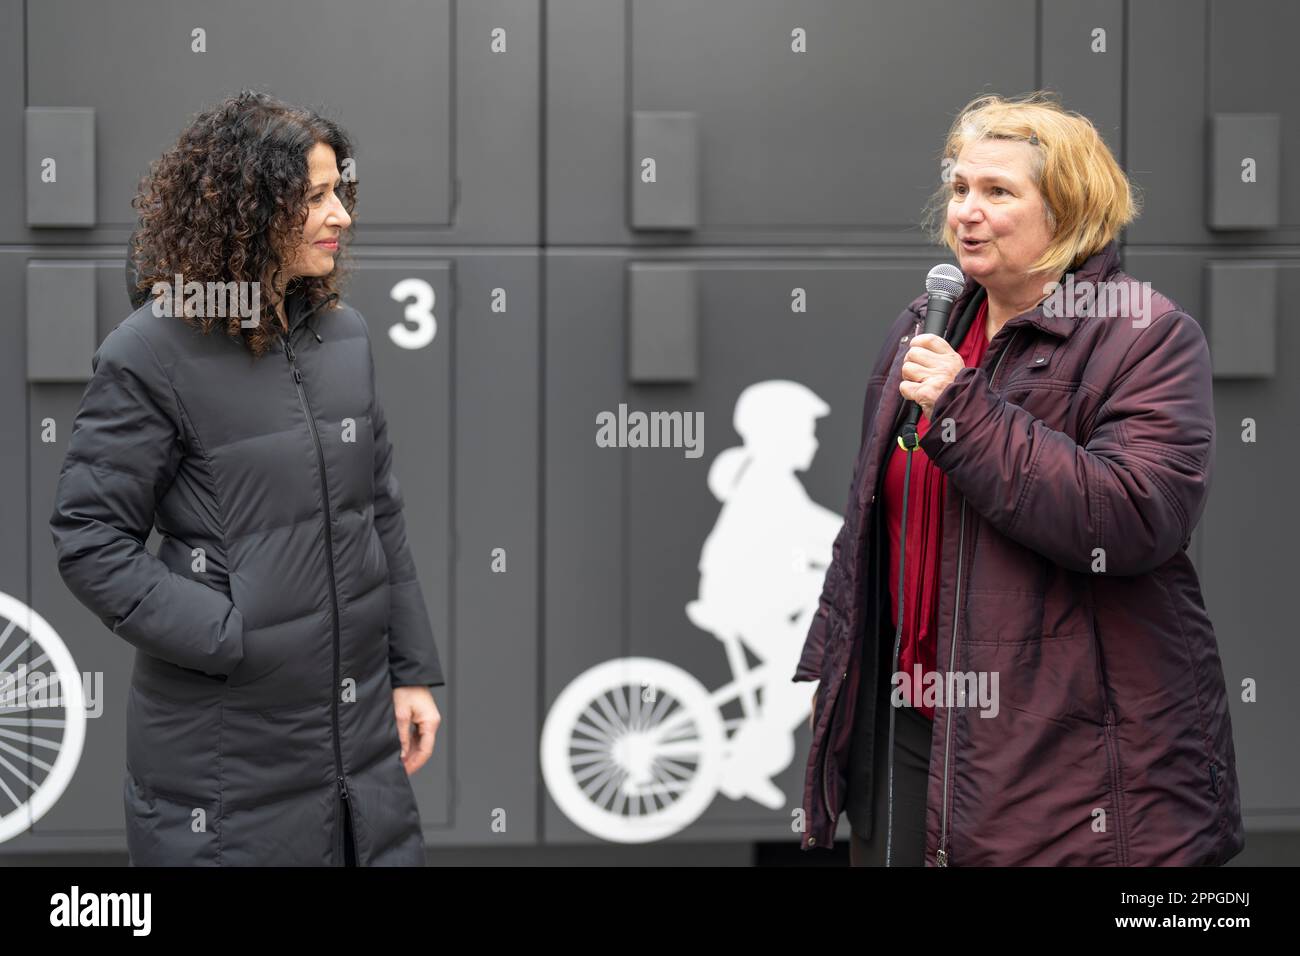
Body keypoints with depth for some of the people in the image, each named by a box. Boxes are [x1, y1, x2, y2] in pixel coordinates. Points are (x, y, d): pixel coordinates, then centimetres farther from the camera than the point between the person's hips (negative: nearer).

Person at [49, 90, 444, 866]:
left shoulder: (343, 334, 7)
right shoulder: (153, 354, -11)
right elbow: (90, 542, -11)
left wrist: (414, 671, 10)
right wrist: (230, 638, -16)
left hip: (362, 725, 6)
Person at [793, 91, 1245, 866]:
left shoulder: (1148, 337, -9)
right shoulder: (923, 329, 13)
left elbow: (1136, 519, -24)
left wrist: (963, 410, -22)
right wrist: (827, 666, 21)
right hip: (906, 722, 6)